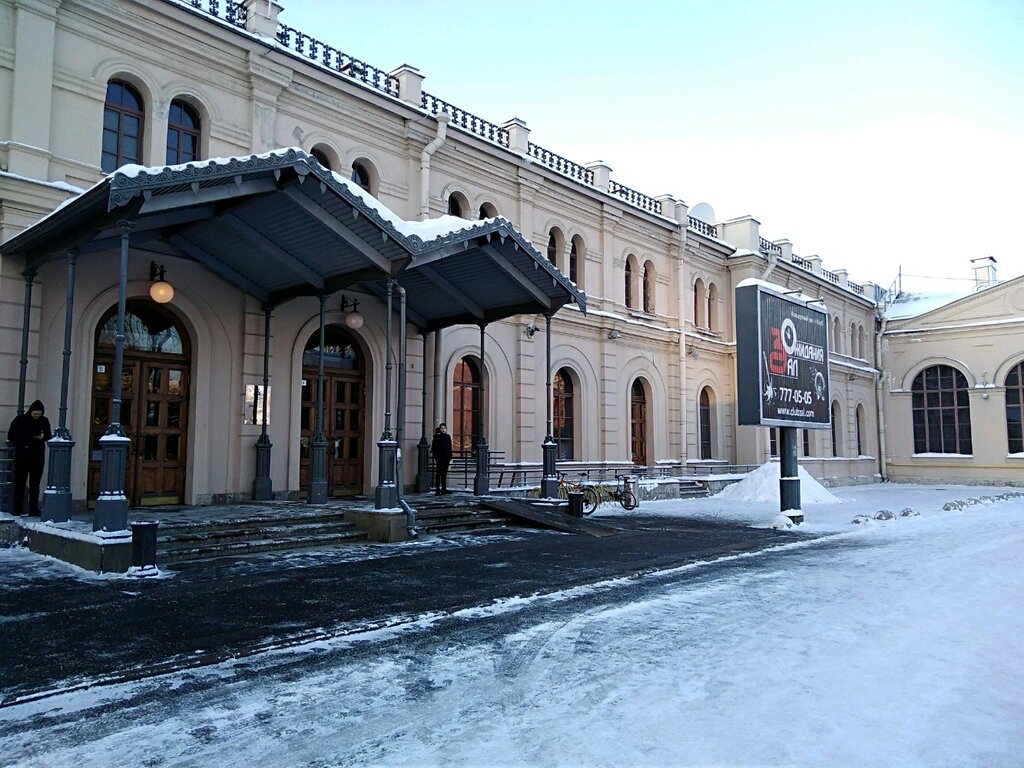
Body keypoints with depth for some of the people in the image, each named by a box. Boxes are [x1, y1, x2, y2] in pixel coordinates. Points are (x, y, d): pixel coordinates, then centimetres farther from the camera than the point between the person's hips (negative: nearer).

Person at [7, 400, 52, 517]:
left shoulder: (44, 421, 5)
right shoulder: (20, 420, -2)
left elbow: (49, 436, 13)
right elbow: (11, 436, 0)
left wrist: (43, 437, -11)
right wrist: (22, 445, -13)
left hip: (38, 457, 2)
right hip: (22, 456, -2)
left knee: (35, 485, 4)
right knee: (19, 483, 0)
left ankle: (34, 510, 7)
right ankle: (17, 510, 5)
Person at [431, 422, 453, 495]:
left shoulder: (448, 437, 10)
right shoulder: (437, 437, -3)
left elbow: (450, 448, 14)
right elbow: (434, 448, -5)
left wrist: (450, 457, 9)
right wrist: (435, 457, -12)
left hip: (446, 458, 5)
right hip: (439, 458, -5)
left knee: (444, 473, 10)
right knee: (438, 473, -3)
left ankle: (444, 489, 17)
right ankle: (437, 490, -2)